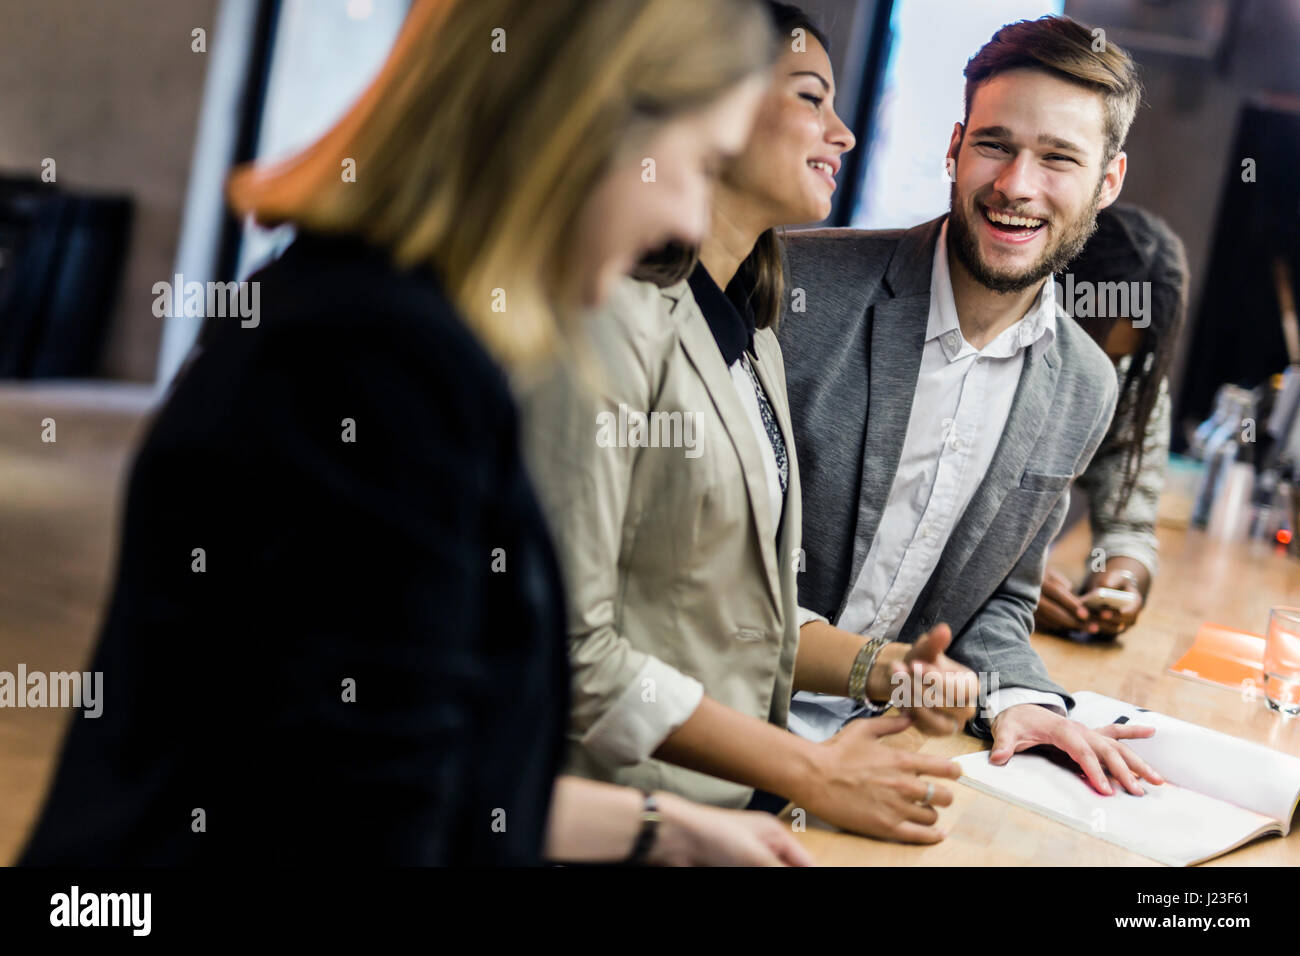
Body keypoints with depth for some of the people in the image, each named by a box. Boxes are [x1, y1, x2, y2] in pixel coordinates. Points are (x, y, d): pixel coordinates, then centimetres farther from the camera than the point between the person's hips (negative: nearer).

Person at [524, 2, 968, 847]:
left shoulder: (754, 342, 14)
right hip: (624, 816, -7)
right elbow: (572, 647, -19)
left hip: (734, 800, 8)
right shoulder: (614, 317, -14)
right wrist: (814, 775, -15)